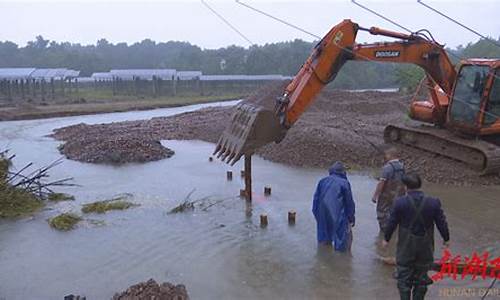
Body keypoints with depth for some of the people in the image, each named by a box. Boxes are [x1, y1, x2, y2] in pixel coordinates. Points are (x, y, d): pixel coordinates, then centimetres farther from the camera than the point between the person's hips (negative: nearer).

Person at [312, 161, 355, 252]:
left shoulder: (322, 181, 11)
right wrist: (351, 219, 6)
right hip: (338, 216, -5)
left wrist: (316, 213, 20)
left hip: (322, 216, 5)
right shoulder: (344, 183, -2)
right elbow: (349, 203, -1)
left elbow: (316, 199, 12)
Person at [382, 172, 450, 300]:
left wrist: (386, 238, 9)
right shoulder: (433, 203, -10)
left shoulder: (400, 202, -16)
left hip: (405, 248, -2)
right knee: (421, 280, 18)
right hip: (425, 248, 2)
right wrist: (446, 239, 17)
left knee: (404, 279, 11)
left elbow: (392, 223, -7)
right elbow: (442, 223, -1)